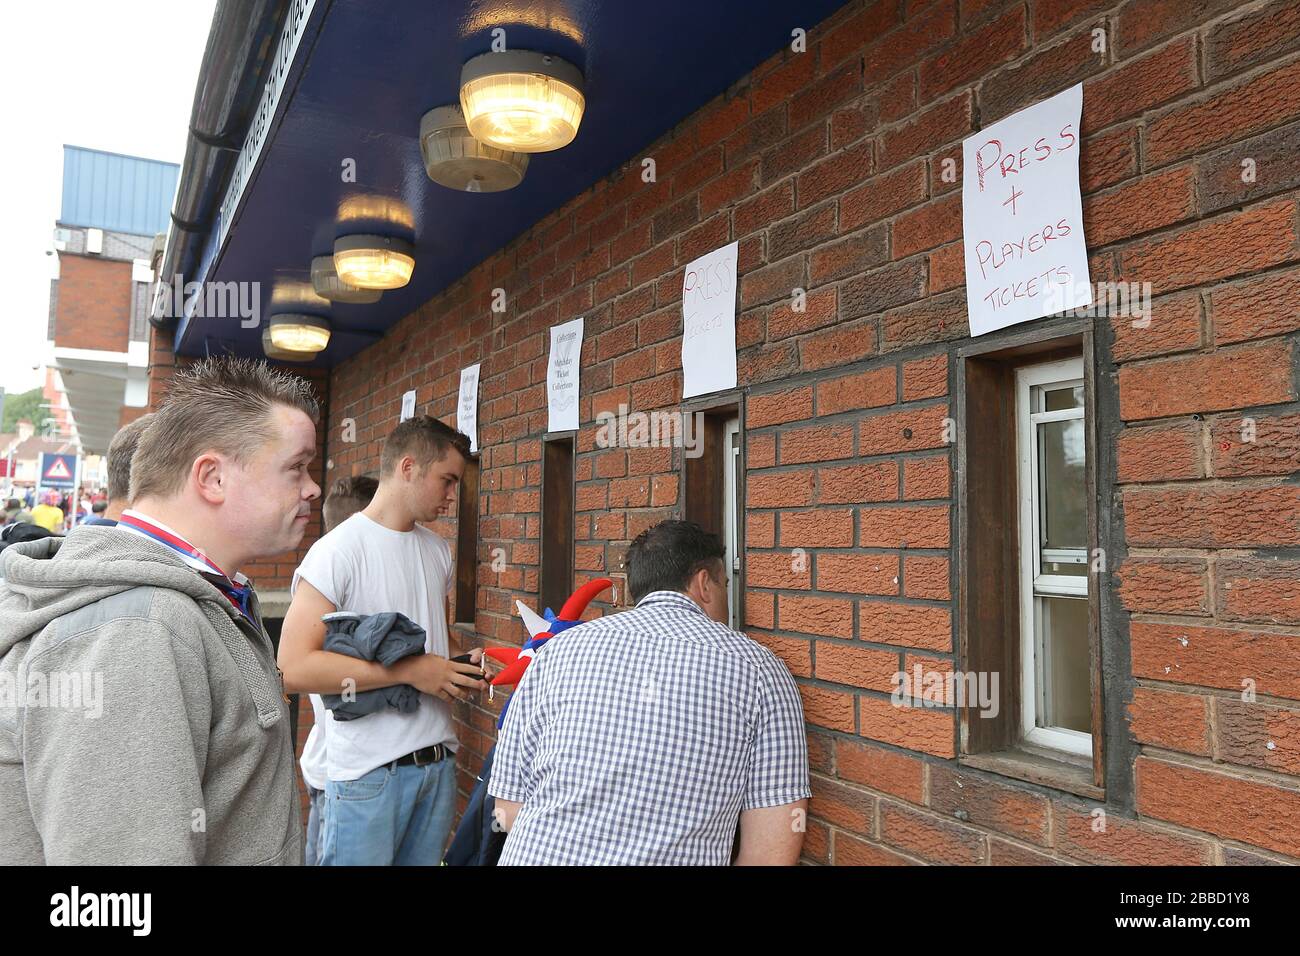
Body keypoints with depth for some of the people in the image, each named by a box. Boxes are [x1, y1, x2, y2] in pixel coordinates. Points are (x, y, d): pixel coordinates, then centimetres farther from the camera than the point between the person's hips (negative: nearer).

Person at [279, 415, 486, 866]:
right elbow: (294, 668, -20)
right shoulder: (337, 550, -13)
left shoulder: (438, 551, 10)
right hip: (369, 772, -6)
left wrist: (461, 666, -1)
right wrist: (410, 671, -19)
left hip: (440, 761, 7)